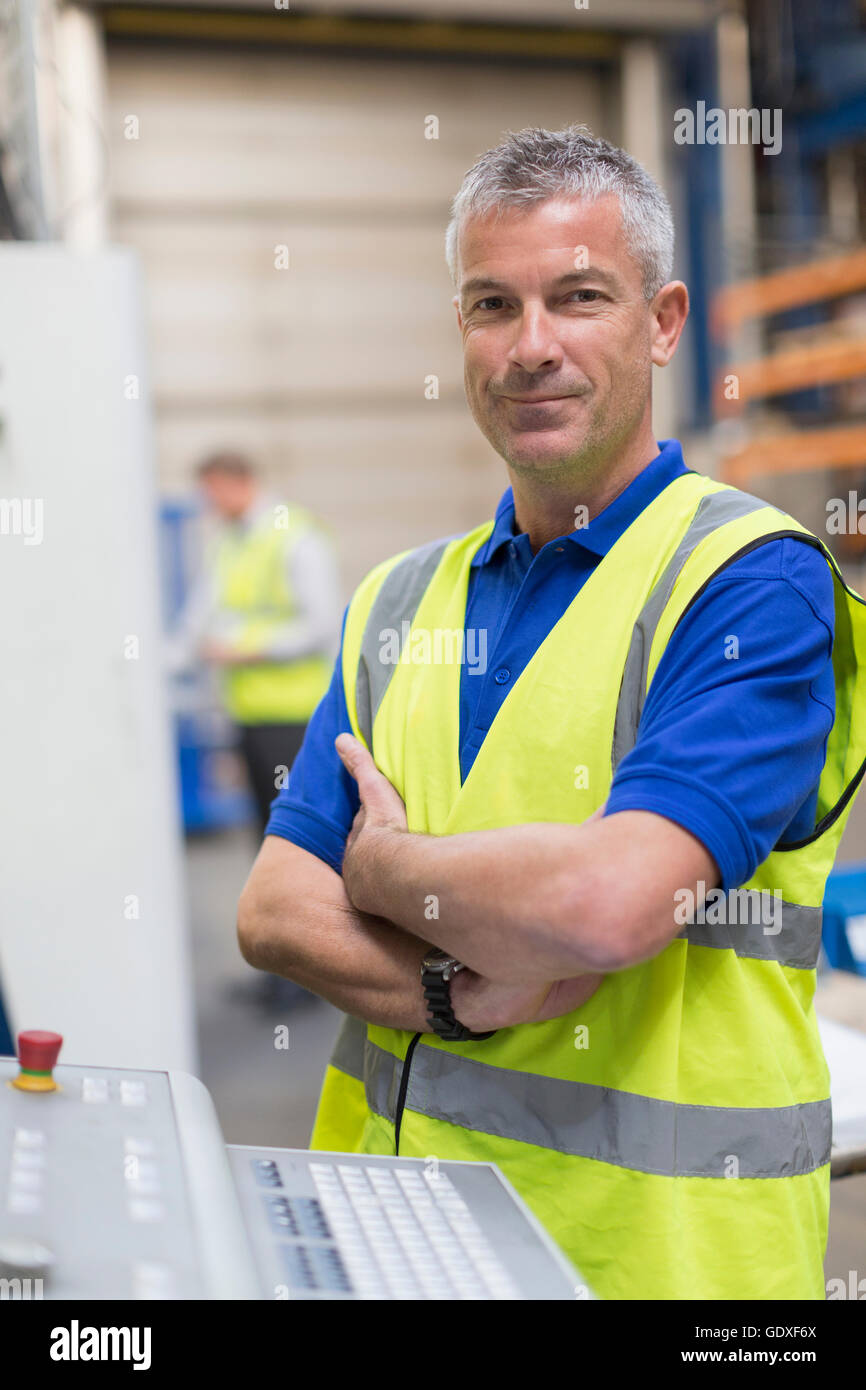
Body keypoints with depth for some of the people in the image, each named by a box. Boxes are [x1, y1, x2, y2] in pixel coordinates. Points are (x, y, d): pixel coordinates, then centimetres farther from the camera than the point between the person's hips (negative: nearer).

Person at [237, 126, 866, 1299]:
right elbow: (273, 911, 1)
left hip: (649, 1243, -5)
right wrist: (461, 997, -17)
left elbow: (610, 900, -26)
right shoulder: (400, 599, 6)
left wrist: (383, 866, -9)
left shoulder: (754, 583, -13)